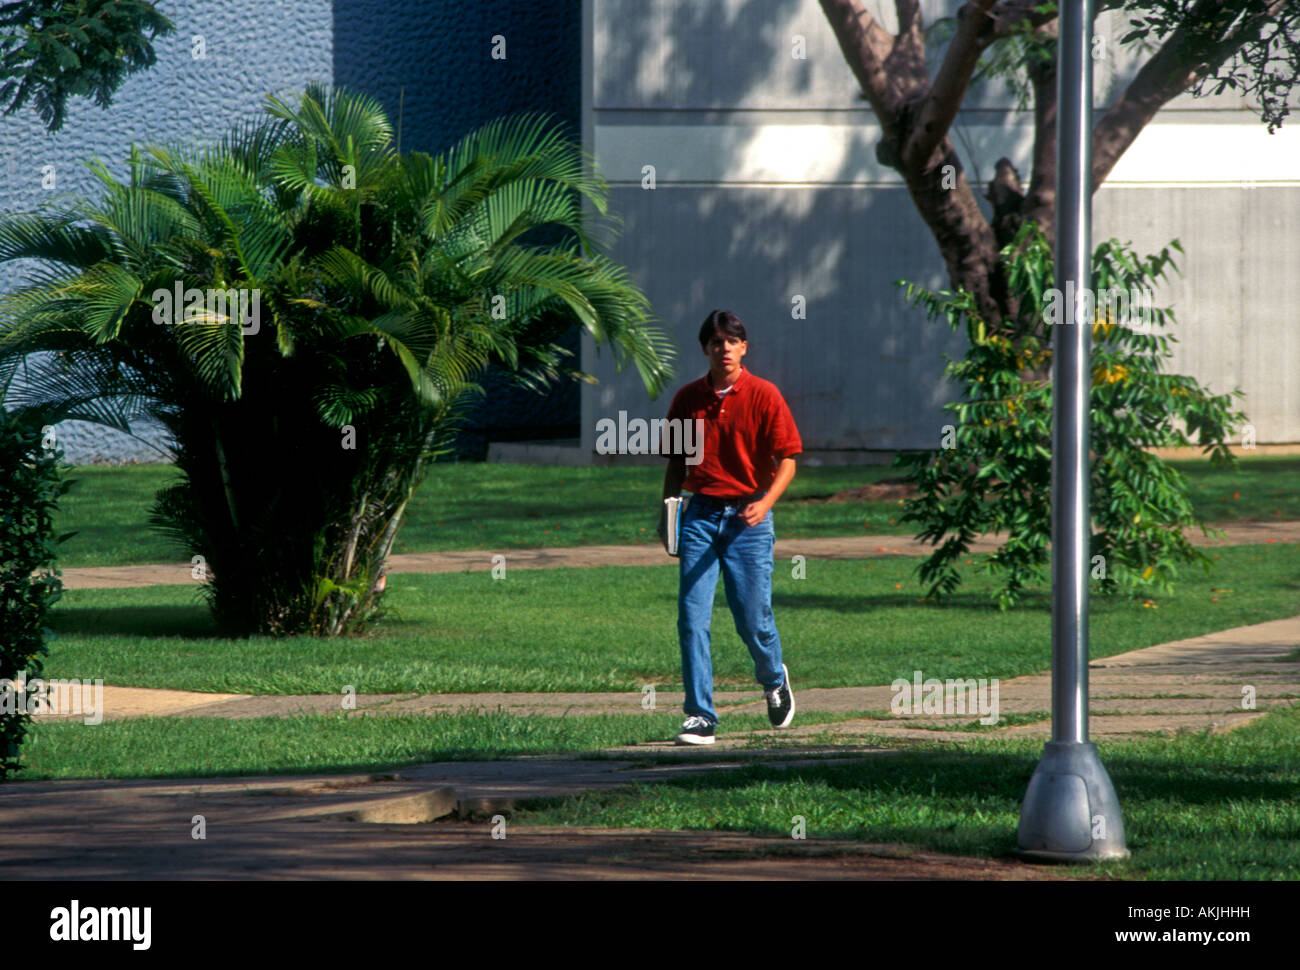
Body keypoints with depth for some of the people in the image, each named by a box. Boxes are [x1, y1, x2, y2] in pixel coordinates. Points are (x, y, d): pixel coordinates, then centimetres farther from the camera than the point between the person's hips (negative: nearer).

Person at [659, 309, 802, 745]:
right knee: (692, 618, -7)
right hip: (700, 515, 3)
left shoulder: (764, 395, -3)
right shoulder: (687, 398, 7)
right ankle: (700, 717, -5)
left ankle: (775, 680, 33)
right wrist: (667, 512, 8)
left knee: (753, 618, 0)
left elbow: (786, 459, -3)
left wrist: (765, 502, -19)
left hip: (748, 516, -3)